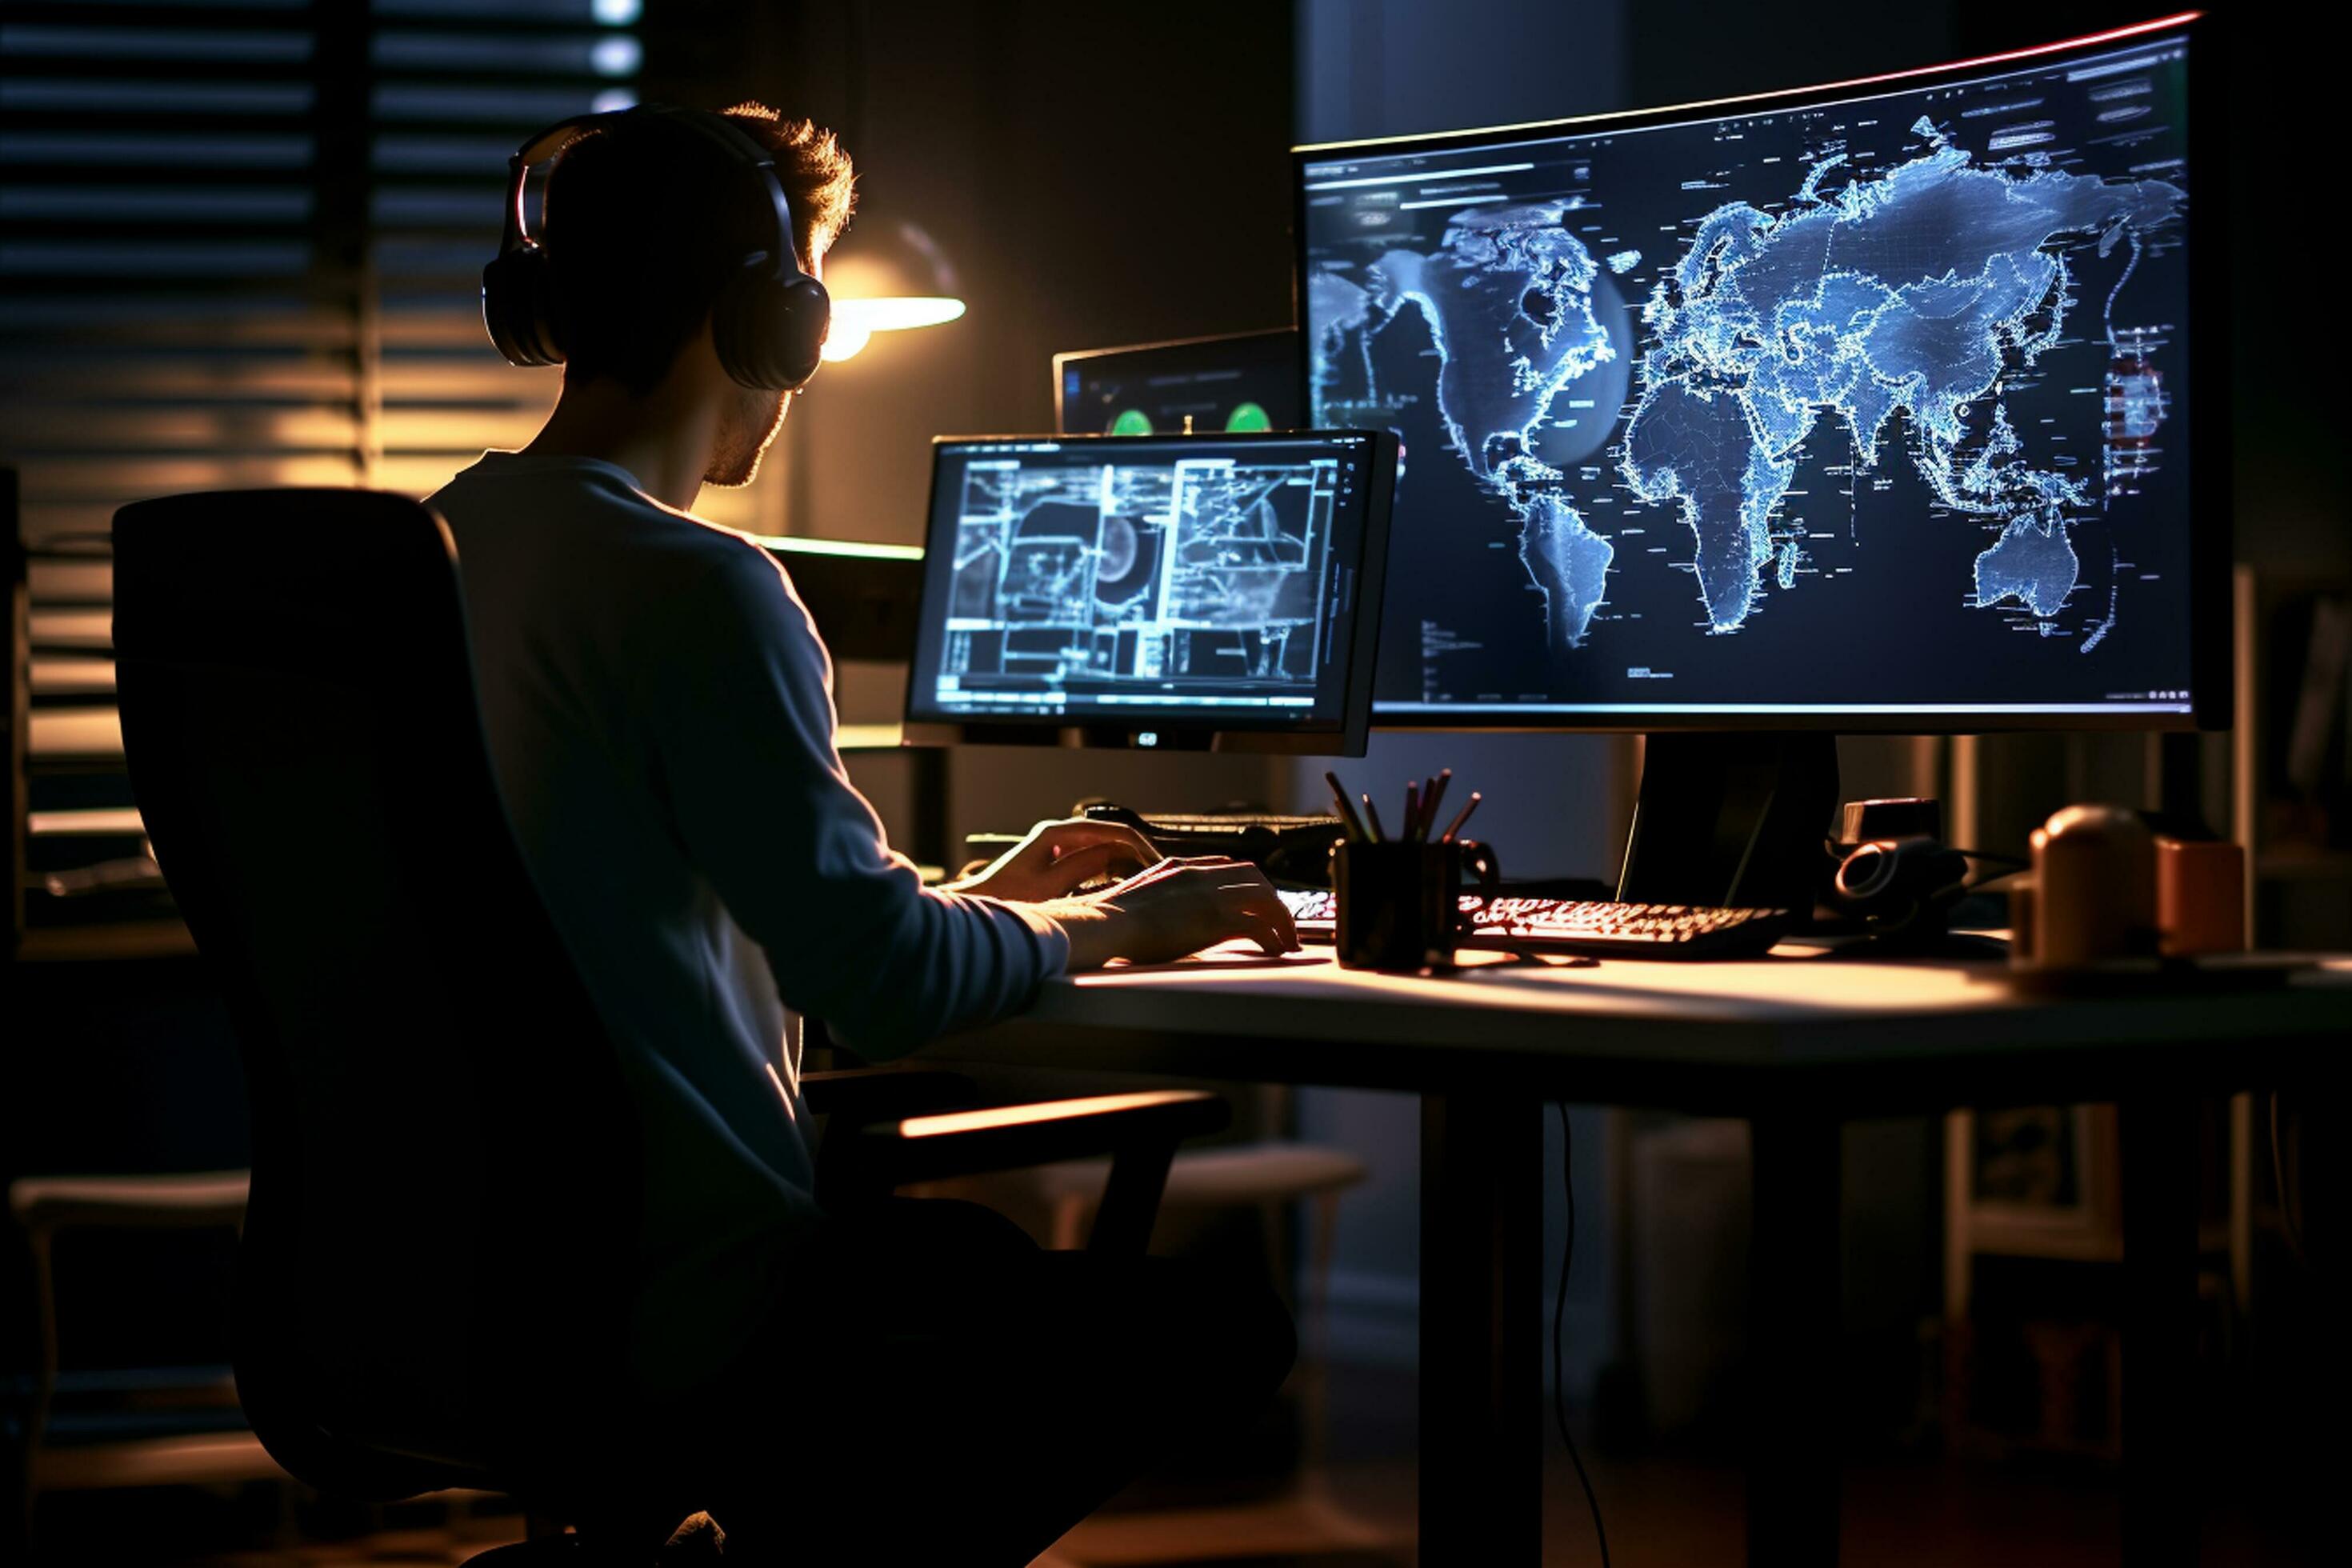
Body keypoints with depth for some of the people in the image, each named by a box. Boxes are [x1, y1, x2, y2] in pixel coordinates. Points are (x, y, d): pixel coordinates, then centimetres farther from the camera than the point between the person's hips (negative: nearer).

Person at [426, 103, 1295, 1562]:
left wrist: (979, 898, 23)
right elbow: (888, 982, -18)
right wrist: (1105, 925, 1)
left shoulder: (443, 549, 10)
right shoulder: (697, 588, -18)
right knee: (1228, 1321, 0)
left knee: (975, 1244, 28)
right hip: (681, 1321, -9)